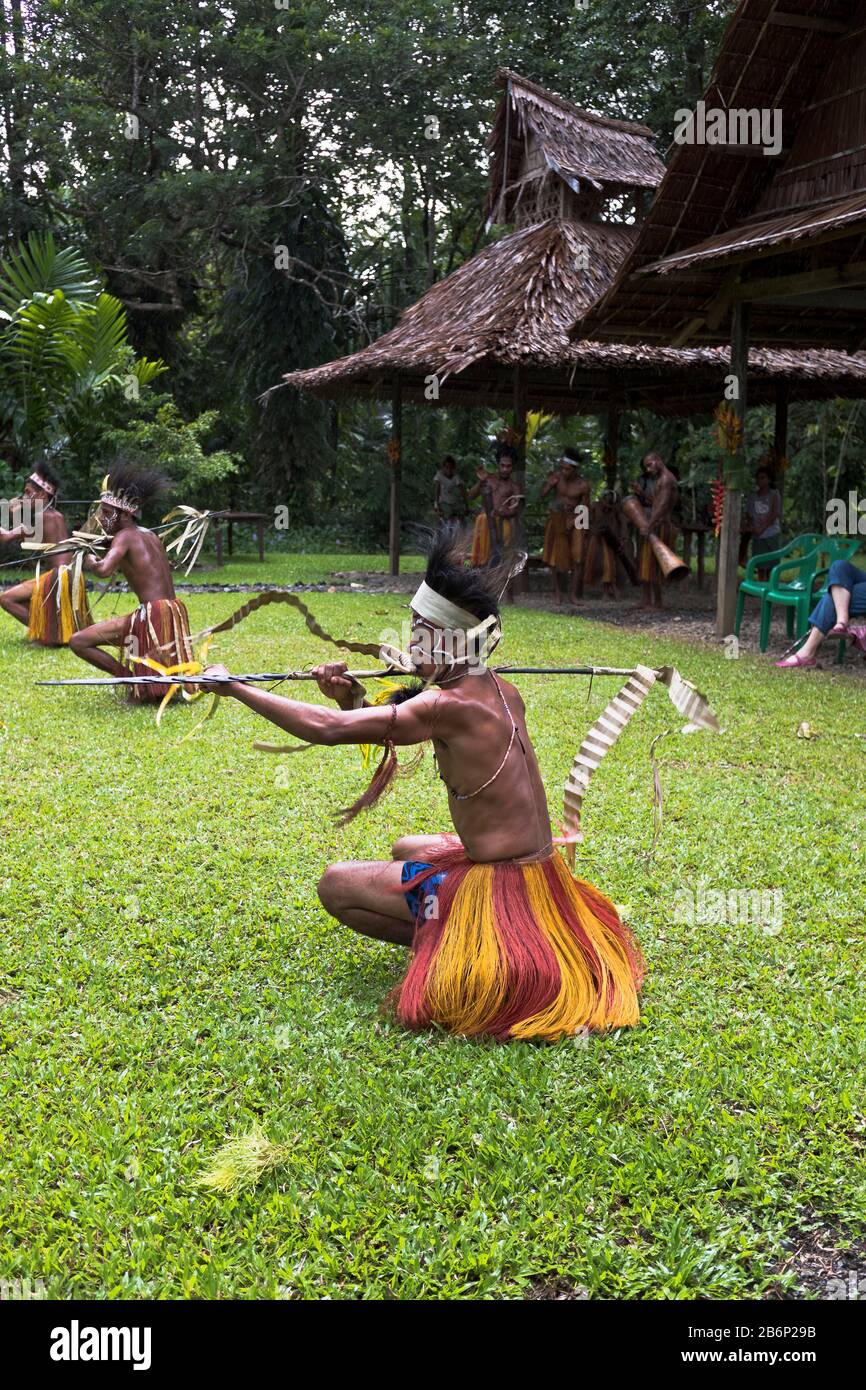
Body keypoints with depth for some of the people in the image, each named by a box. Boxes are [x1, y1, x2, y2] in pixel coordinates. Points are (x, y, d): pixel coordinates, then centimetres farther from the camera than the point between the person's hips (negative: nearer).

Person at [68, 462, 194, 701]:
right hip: (174, 613, 9)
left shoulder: (125, 536, -7)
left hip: (152, 615, -9)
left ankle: (131, 679, -6)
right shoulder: (152, 537, 18)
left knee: (78, 642, -5)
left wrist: (90, 562, -2)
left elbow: (104, 570, -25)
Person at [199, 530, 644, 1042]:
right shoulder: (501, 692, 4)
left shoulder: (449, 706, -22)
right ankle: (467, 938, 16)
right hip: (537, 870, 9)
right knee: (405, 849, 33)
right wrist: (351, 699, -6)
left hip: (499, 885, -8)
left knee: (336, 884, 3)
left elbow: (329, 729, -22)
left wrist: (233, 687, -14)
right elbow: (392, 732, 13)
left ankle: (449, 945, 0)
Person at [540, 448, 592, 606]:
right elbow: (542, 496, -5)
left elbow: (585, 508, -3)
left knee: (577, 557, -10)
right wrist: (549, 485, -23)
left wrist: (573, 521, -17)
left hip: (575, 521, -2)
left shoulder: (583, 485, -12)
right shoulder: (556, 476, -9)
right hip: (556, 519, 2)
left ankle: (573, 594, -6)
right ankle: (557, 592, 18)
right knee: (556, 556, 6)